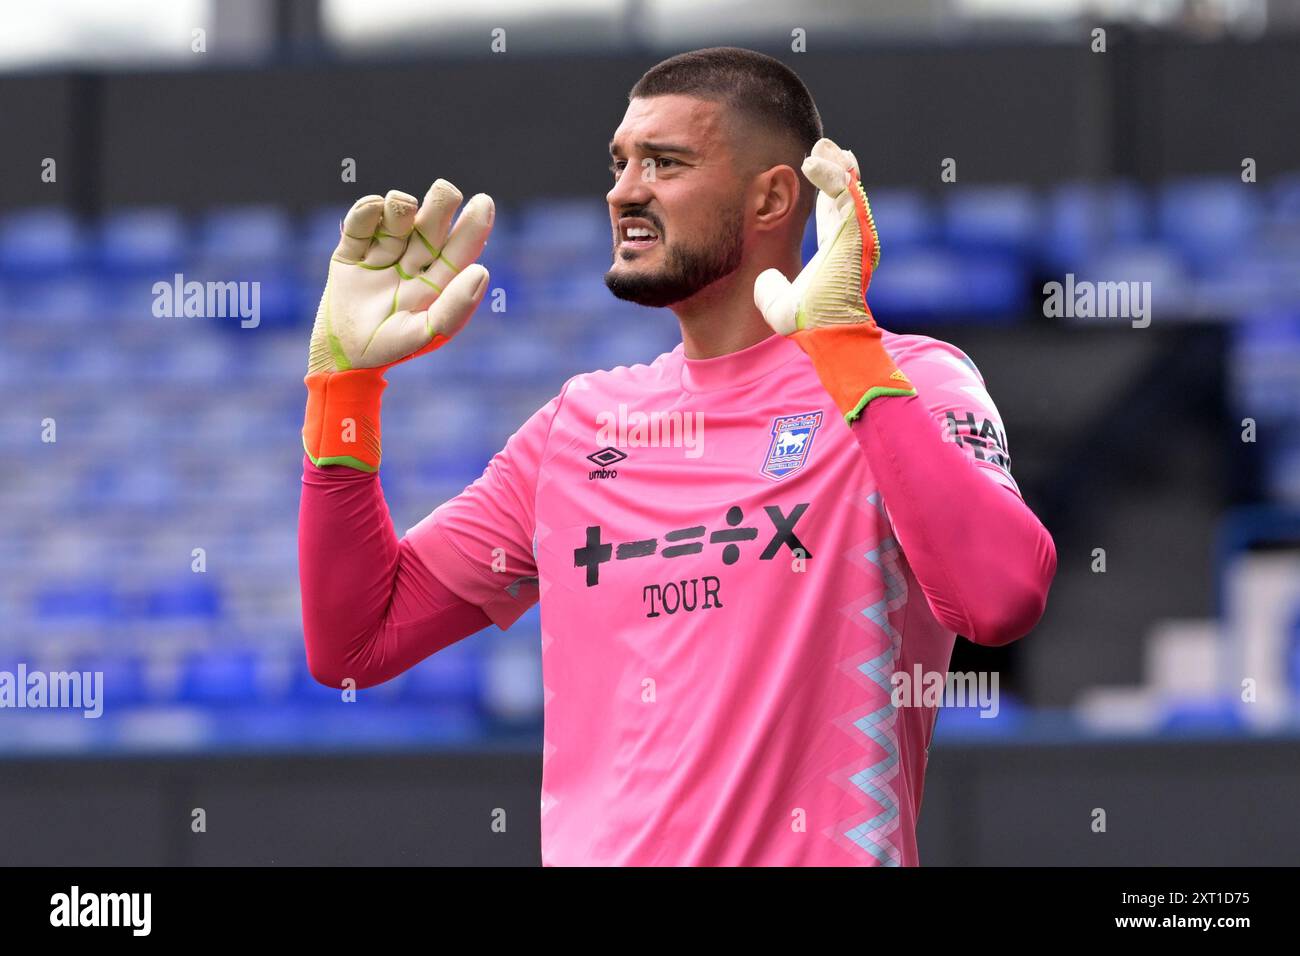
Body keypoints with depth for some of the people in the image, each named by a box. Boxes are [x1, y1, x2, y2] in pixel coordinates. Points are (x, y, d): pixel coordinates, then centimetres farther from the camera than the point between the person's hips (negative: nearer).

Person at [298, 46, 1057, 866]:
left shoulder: (906, 382, 1)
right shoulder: (584, 421, 16)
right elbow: (357, 644, 15)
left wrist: (843, 337, -19)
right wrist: (346, 378, 8)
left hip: (808, 851, -4)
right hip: (590, 849, 4)